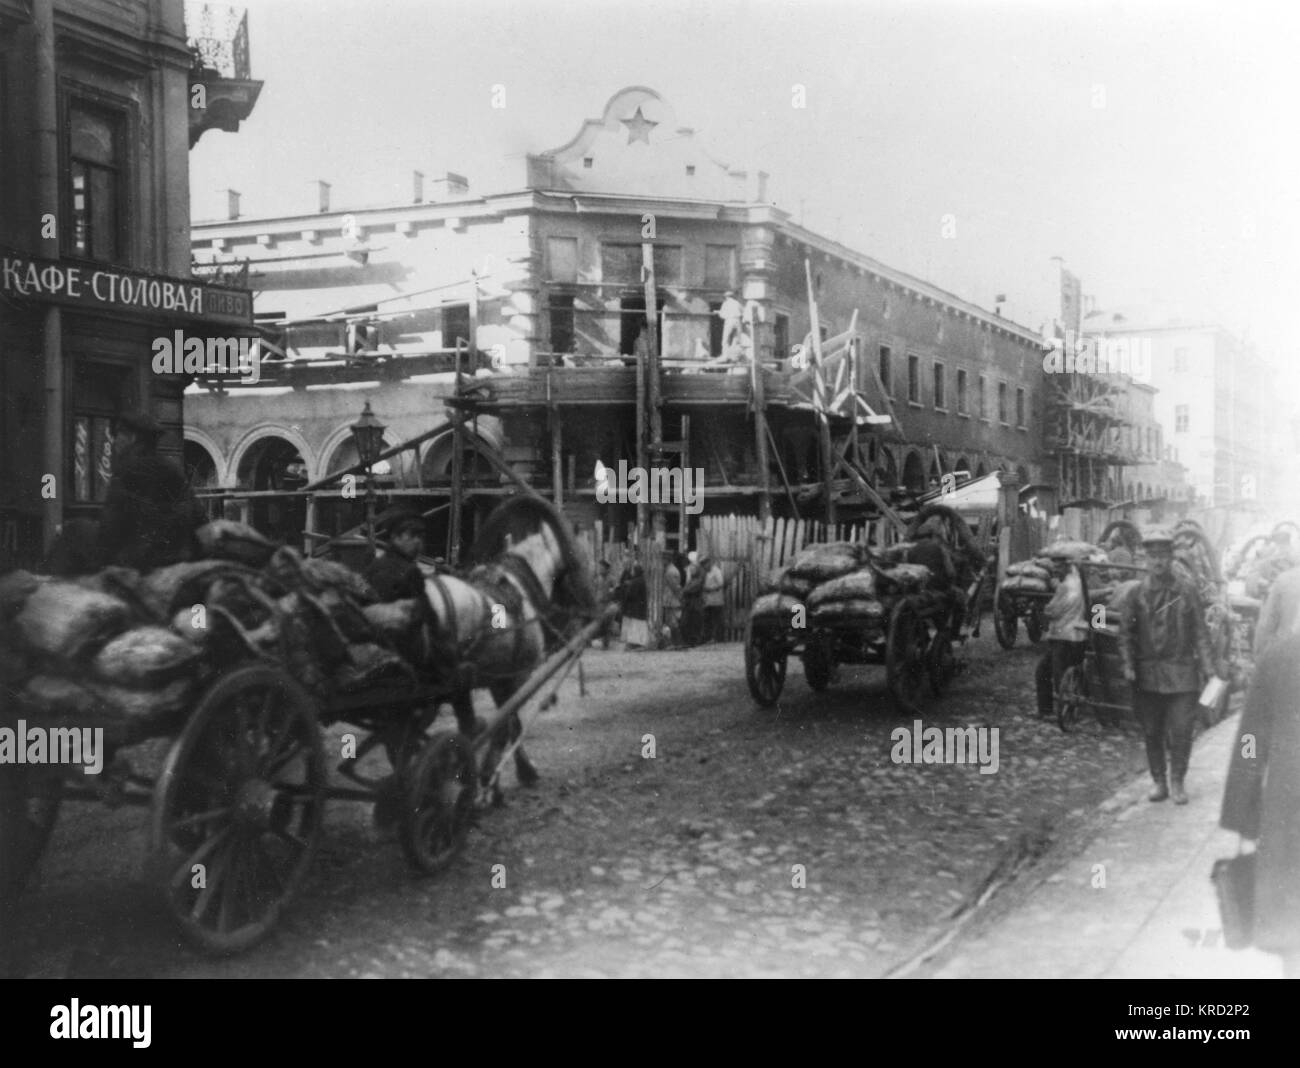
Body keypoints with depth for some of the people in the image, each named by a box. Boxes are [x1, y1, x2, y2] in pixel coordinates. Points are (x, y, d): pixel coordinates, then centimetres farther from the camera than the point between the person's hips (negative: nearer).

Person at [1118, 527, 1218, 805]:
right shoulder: (1137, 593, 4)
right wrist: (1128, 664, -6)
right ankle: (1159, 782, 21)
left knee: (1181, 731, -4)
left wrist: (1207, 666, -2)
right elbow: (1126, 631, 5)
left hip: (1181, 673, -2)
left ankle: (1177, 783, 12)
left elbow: (1200, 631, 3)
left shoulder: (1187, 590, 1)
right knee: (1152, 733, 8)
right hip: (1147, 674, 2)